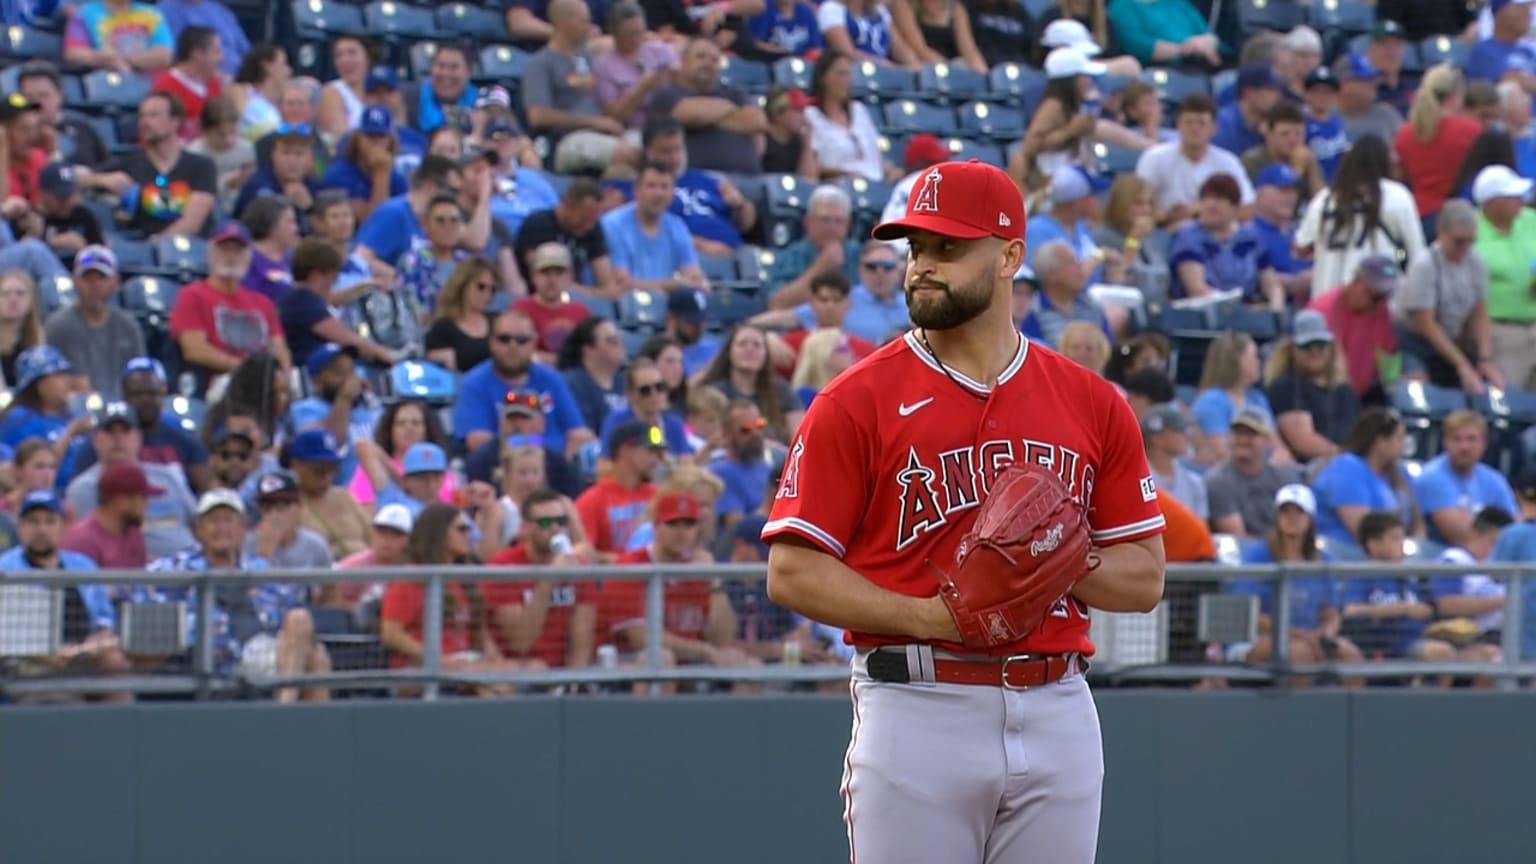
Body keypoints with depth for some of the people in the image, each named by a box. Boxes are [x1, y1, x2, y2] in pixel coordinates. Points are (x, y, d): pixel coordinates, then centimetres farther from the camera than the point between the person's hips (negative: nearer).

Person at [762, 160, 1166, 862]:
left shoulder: (1093, 404, 10)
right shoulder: (856, 402, 0)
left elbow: (1144, 576, 11)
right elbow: (792, 571, -4)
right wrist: (927, 616, -17)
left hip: (1058, 717, 3)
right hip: (915, 716, -3)